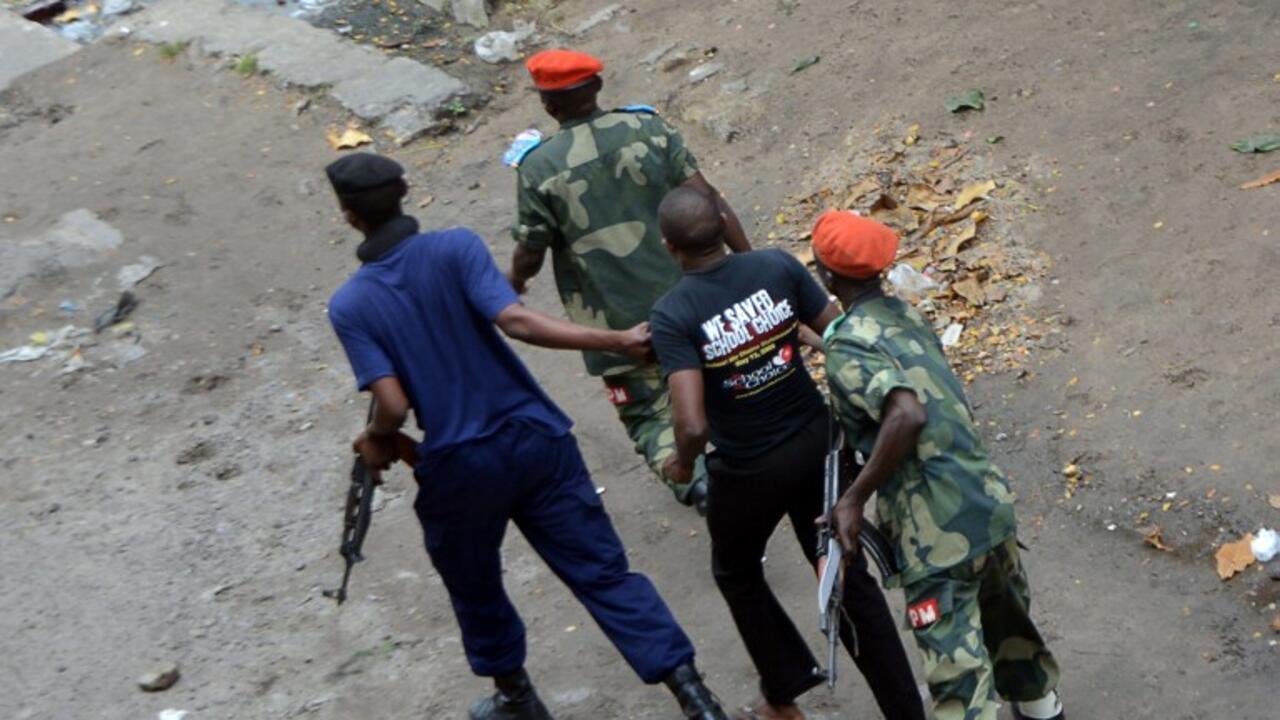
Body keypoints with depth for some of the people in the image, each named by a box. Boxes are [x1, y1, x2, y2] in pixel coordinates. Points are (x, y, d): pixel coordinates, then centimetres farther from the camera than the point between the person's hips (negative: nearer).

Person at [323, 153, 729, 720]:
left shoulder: (349, 306, -8)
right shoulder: (456, 248, -8)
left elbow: (393, 404, -15)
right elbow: (516, 320, -22)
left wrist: (376, 441, 8)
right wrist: (618, 340, -19)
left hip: (456, 467, -1)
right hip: (534, 440, 1)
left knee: (475, 592, 25)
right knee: (604, 572, 6)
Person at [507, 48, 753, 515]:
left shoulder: (539, 167, -13)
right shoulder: (649, 128, -7)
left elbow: (530, 253, -6)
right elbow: (706, 198, -11)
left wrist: (514, 281, 16)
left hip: (618, 321, -3)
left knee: (649, 413, 10)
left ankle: (692, 479, -12)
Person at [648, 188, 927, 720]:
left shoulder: (672, 315, -21)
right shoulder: (778, 266, -10)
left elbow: (693, 426, -28)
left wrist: (683, 463, -6)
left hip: (749, 470, -3)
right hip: (817, 442, 4)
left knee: (735, 573, 26)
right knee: (849, 577, 16)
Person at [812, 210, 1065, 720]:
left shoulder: (847, 347, -16)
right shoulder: (904, 314, 10)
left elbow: (908, 416, -31)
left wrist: (855, 498, -22)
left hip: (937, 530, -9)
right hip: (989, 501, 9)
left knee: (958, 667, 0)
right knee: (1007, 617, 31)